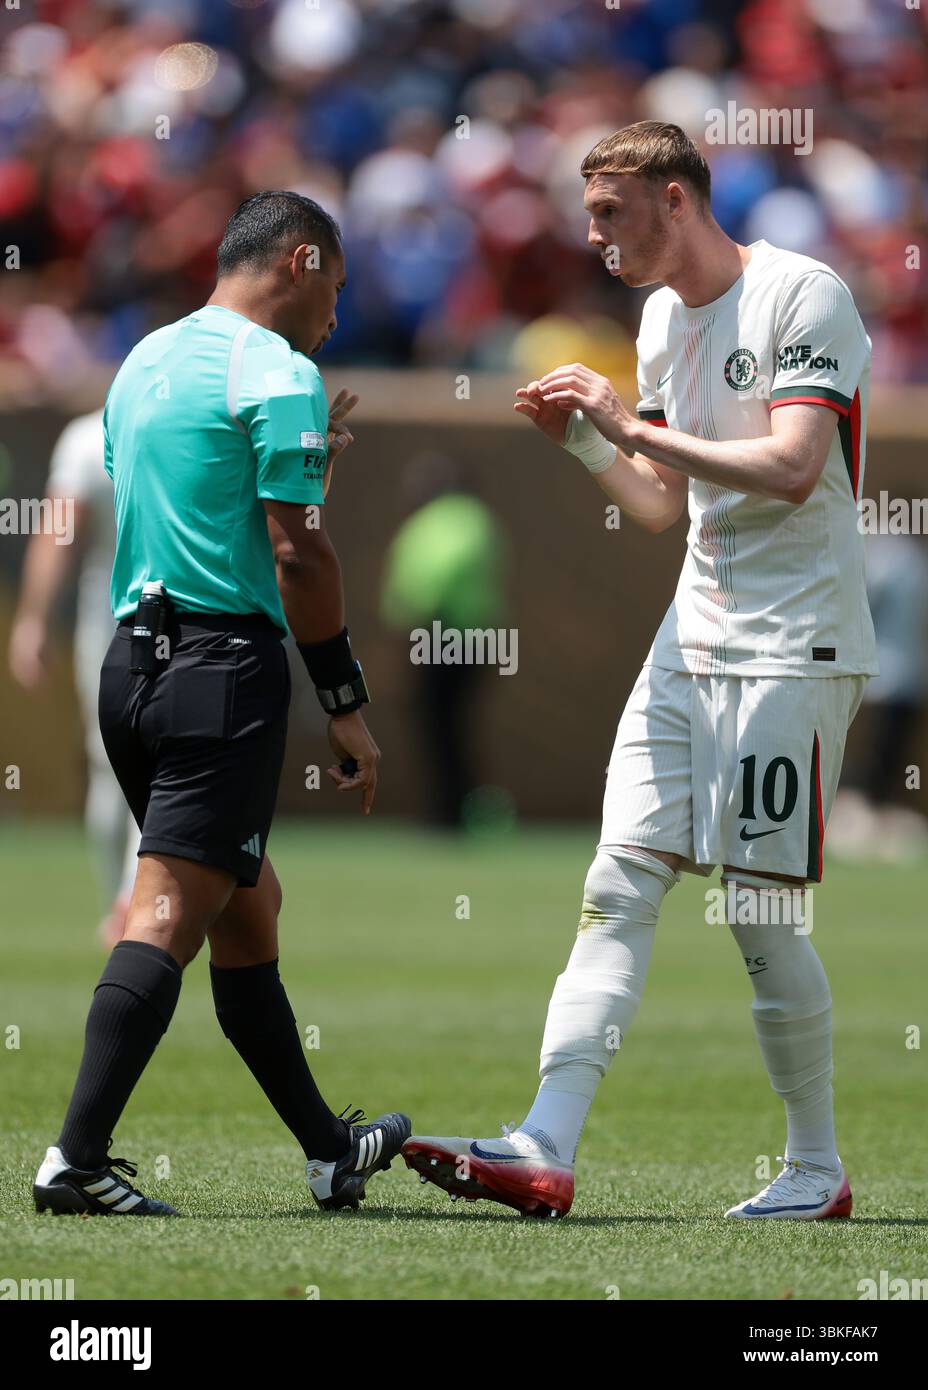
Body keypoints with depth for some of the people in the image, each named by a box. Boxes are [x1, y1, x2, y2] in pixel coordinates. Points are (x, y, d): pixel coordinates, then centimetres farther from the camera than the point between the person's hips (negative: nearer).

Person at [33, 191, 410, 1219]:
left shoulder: (143, 362, 18)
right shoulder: (279, 373, -8)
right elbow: (296, 555, -13)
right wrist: (346, 706, -9)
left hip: (131, 661, 9)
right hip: (226, 664, -9)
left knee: (247, 903, 16)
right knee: (169, 914, -12)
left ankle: (330, 1150, 25)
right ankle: (77, 1156, -20)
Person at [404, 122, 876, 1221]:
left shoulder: (802, 296, -10)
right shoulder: (662, 318, 16)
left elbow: (791, 469, -21)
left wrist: (632, 426, -17)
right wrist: (581, 440, 3)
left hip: (792, 649, -8)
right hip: (690, 641, 8)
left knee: (759, 916, -5)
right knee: (618, 887, -3)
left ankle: (817, 1169, 9)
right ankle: (544, 1152, -10)